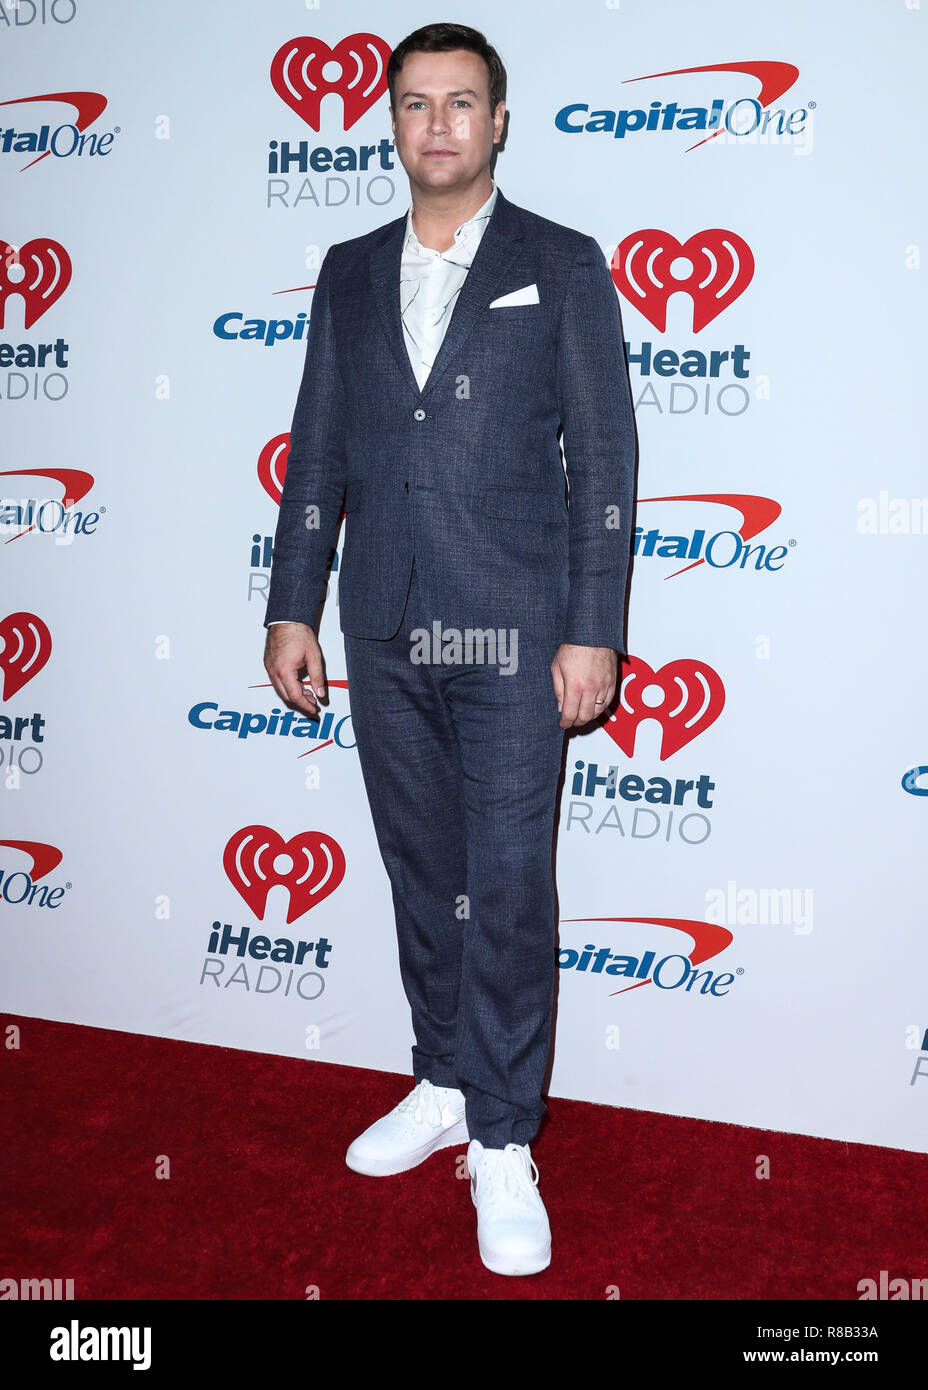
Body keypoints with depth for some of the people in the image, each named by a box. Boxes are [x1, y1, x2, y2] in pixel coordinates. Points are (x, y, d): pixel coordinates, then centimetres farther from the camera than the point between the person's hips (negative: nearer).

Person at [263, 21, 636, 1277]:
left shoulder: (563, 267, 1)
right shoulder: (350, 273, 13)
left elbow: (602, 457, -3)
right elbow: (318, 451, 13)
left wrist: (593, 632, -10)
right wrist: (293, 607, 8)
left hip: (511, 631, -4)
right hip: (385, 631, 4)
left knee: (510, 888, -2)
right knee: (423, 876, 14)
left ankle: (503, 1143, 11)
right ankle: (444, 1088, 31)